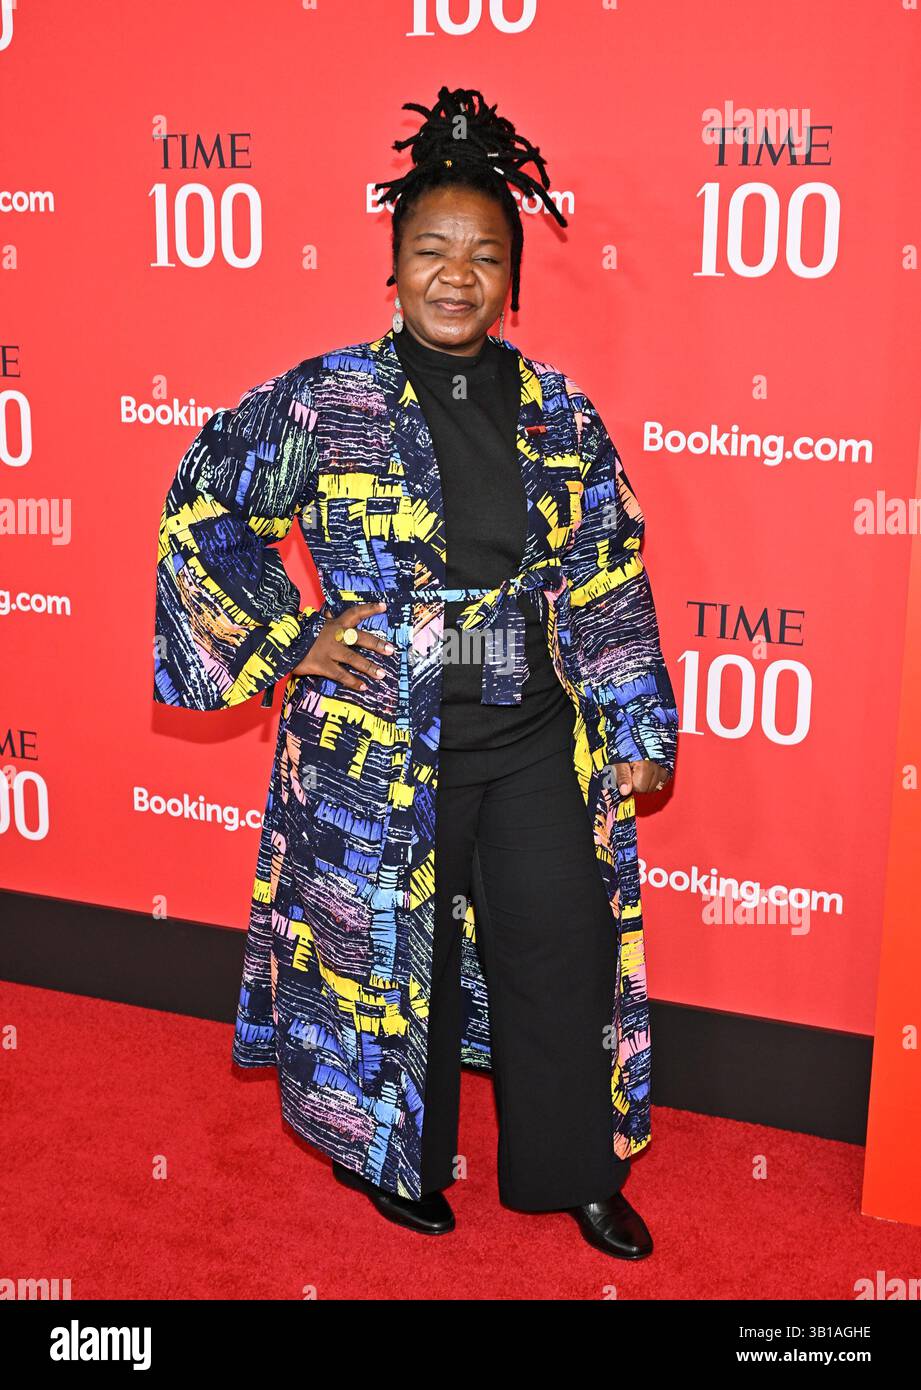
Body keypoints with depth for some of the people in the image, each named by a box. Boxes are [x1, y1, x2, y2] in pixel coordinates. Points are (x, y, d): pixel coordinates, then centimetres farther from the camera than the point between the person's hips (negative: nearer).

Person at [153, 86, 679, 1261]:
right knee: (389, 951, 11)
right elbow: (201, 511, 0)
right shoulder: (324, 401, -6)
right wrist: (286, 638, -6)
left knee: (566, 949, 8)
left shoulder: (559, 415, 3)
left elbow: (609, 581, 7)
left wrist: (638, 728, 6)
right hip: (380, 741, -3)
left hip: (535, 739, 3)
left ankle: (575, 1167, 31)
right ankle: (394, 1156, 37)